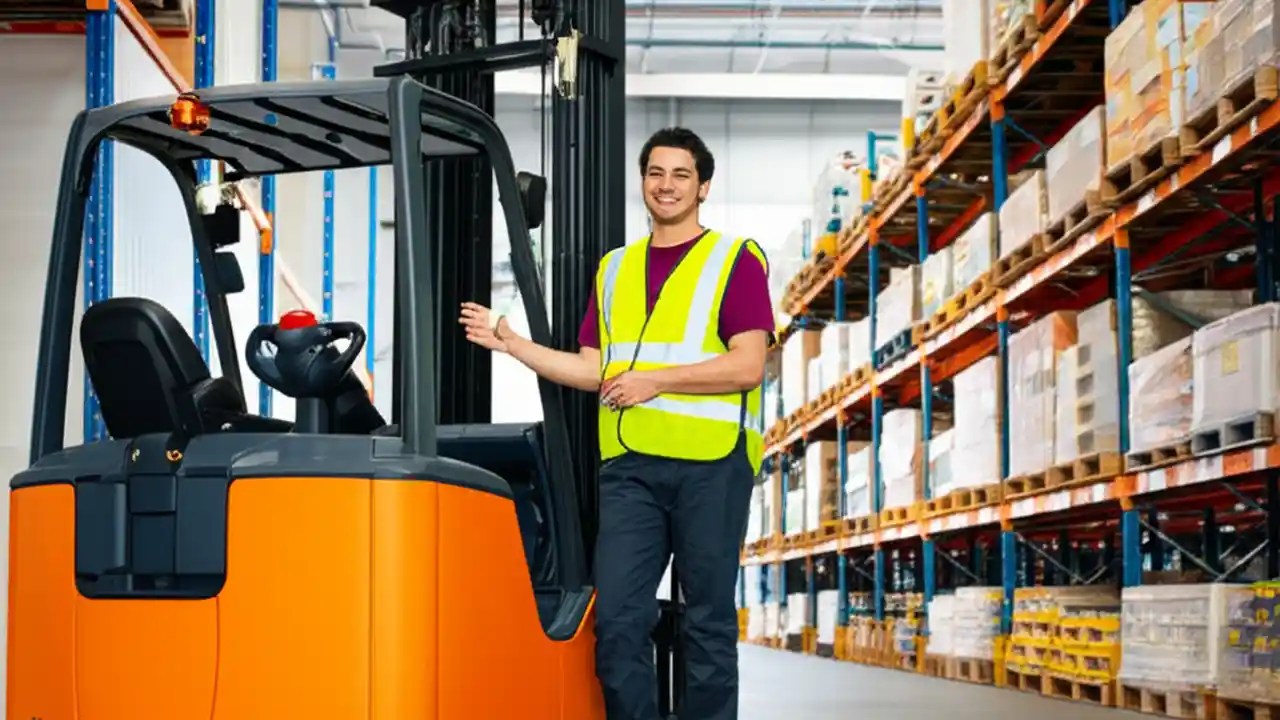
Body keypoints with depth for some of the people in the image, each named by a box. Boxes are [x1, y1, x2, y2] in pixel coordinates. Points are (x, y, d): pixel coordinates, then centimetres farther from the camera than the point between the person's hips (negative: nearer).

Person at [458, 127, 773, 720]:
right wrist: (510, 342, 8)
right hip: (628, 465, 4)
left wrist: (655, 381, -12)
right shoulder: (614, 269, 19)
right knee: (617, 617, -2)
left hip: (710, 462, -4)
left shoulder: (736, 260, 3)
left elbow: (747, 365, -7)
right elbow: (593, 369, 17)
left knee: (708, 621, 2)